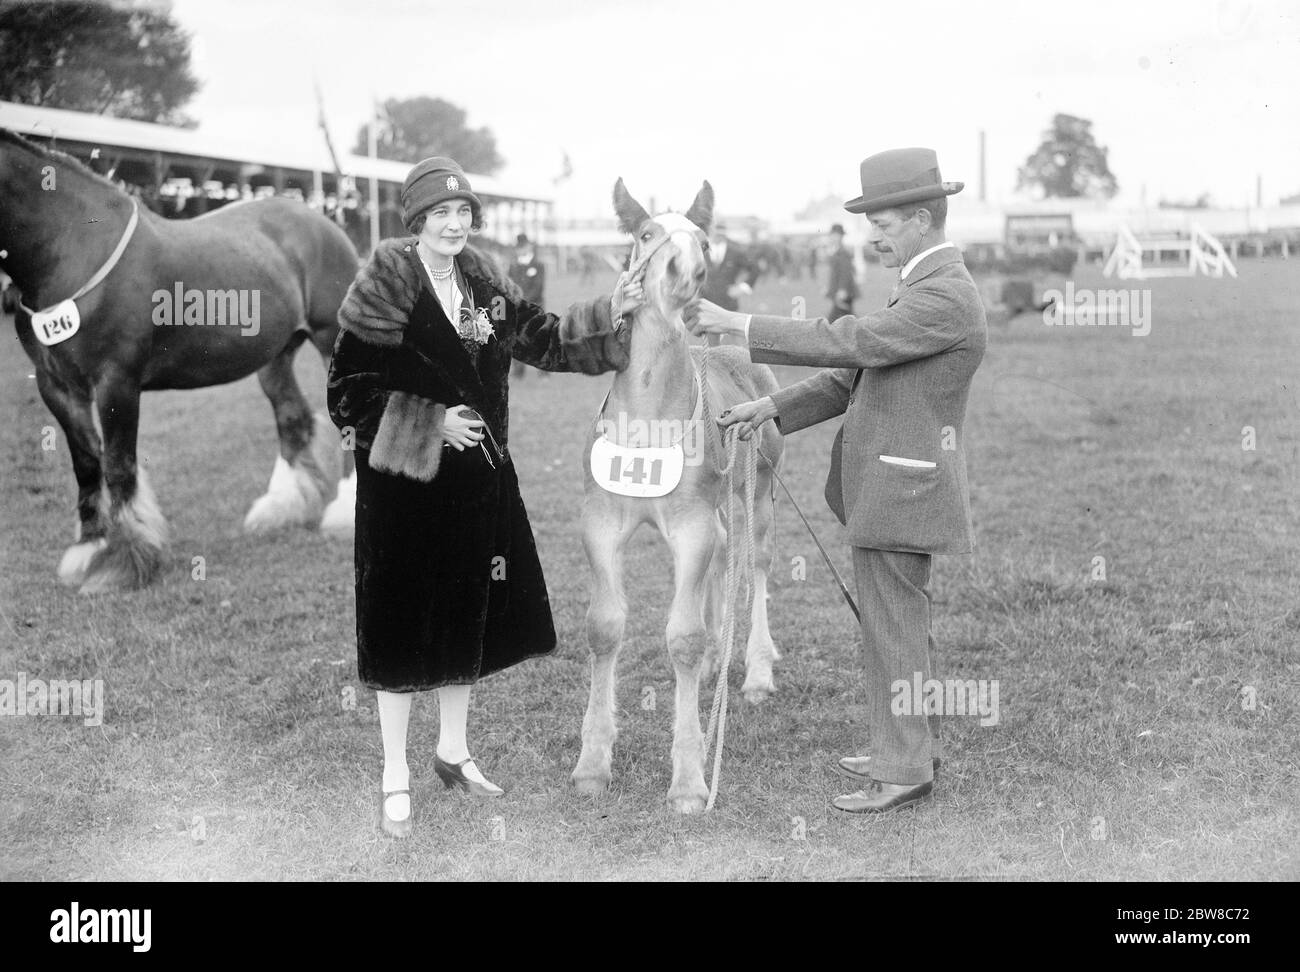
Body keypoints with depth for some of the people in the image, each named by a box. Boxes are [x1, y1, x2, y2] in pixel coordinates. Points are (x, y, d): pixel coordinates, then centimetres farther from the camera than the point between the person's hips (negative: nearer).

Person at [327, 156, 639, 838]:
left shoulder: (486, 286, 6)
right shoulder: (383, 289, -12)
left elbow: (544, 340, 11)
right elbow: (347, 395, -12)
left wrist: (609, 314, -2)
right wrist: (431, 423, -20)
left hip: (479, 478, 6)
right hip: (404, 483, -6)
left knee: (468, 618, 16)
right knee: (403, 627, 2)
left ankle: (453, 751, 34)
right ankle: (395, 778, 15)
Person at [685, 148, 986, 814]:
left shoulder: (946, 296, -19)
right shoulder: (924, 286, 14)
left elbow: (847, 342, -26)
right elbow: (855, 374, 16)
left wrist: (738, 324, -23)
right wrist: (772, 409, 6)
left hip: (902, 486, -10)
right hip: (889, 484, 10)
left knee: (893, 630, -3)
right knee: (899, 624, 19)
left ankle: (903, 772, 7)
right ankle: (911, 747, 31)